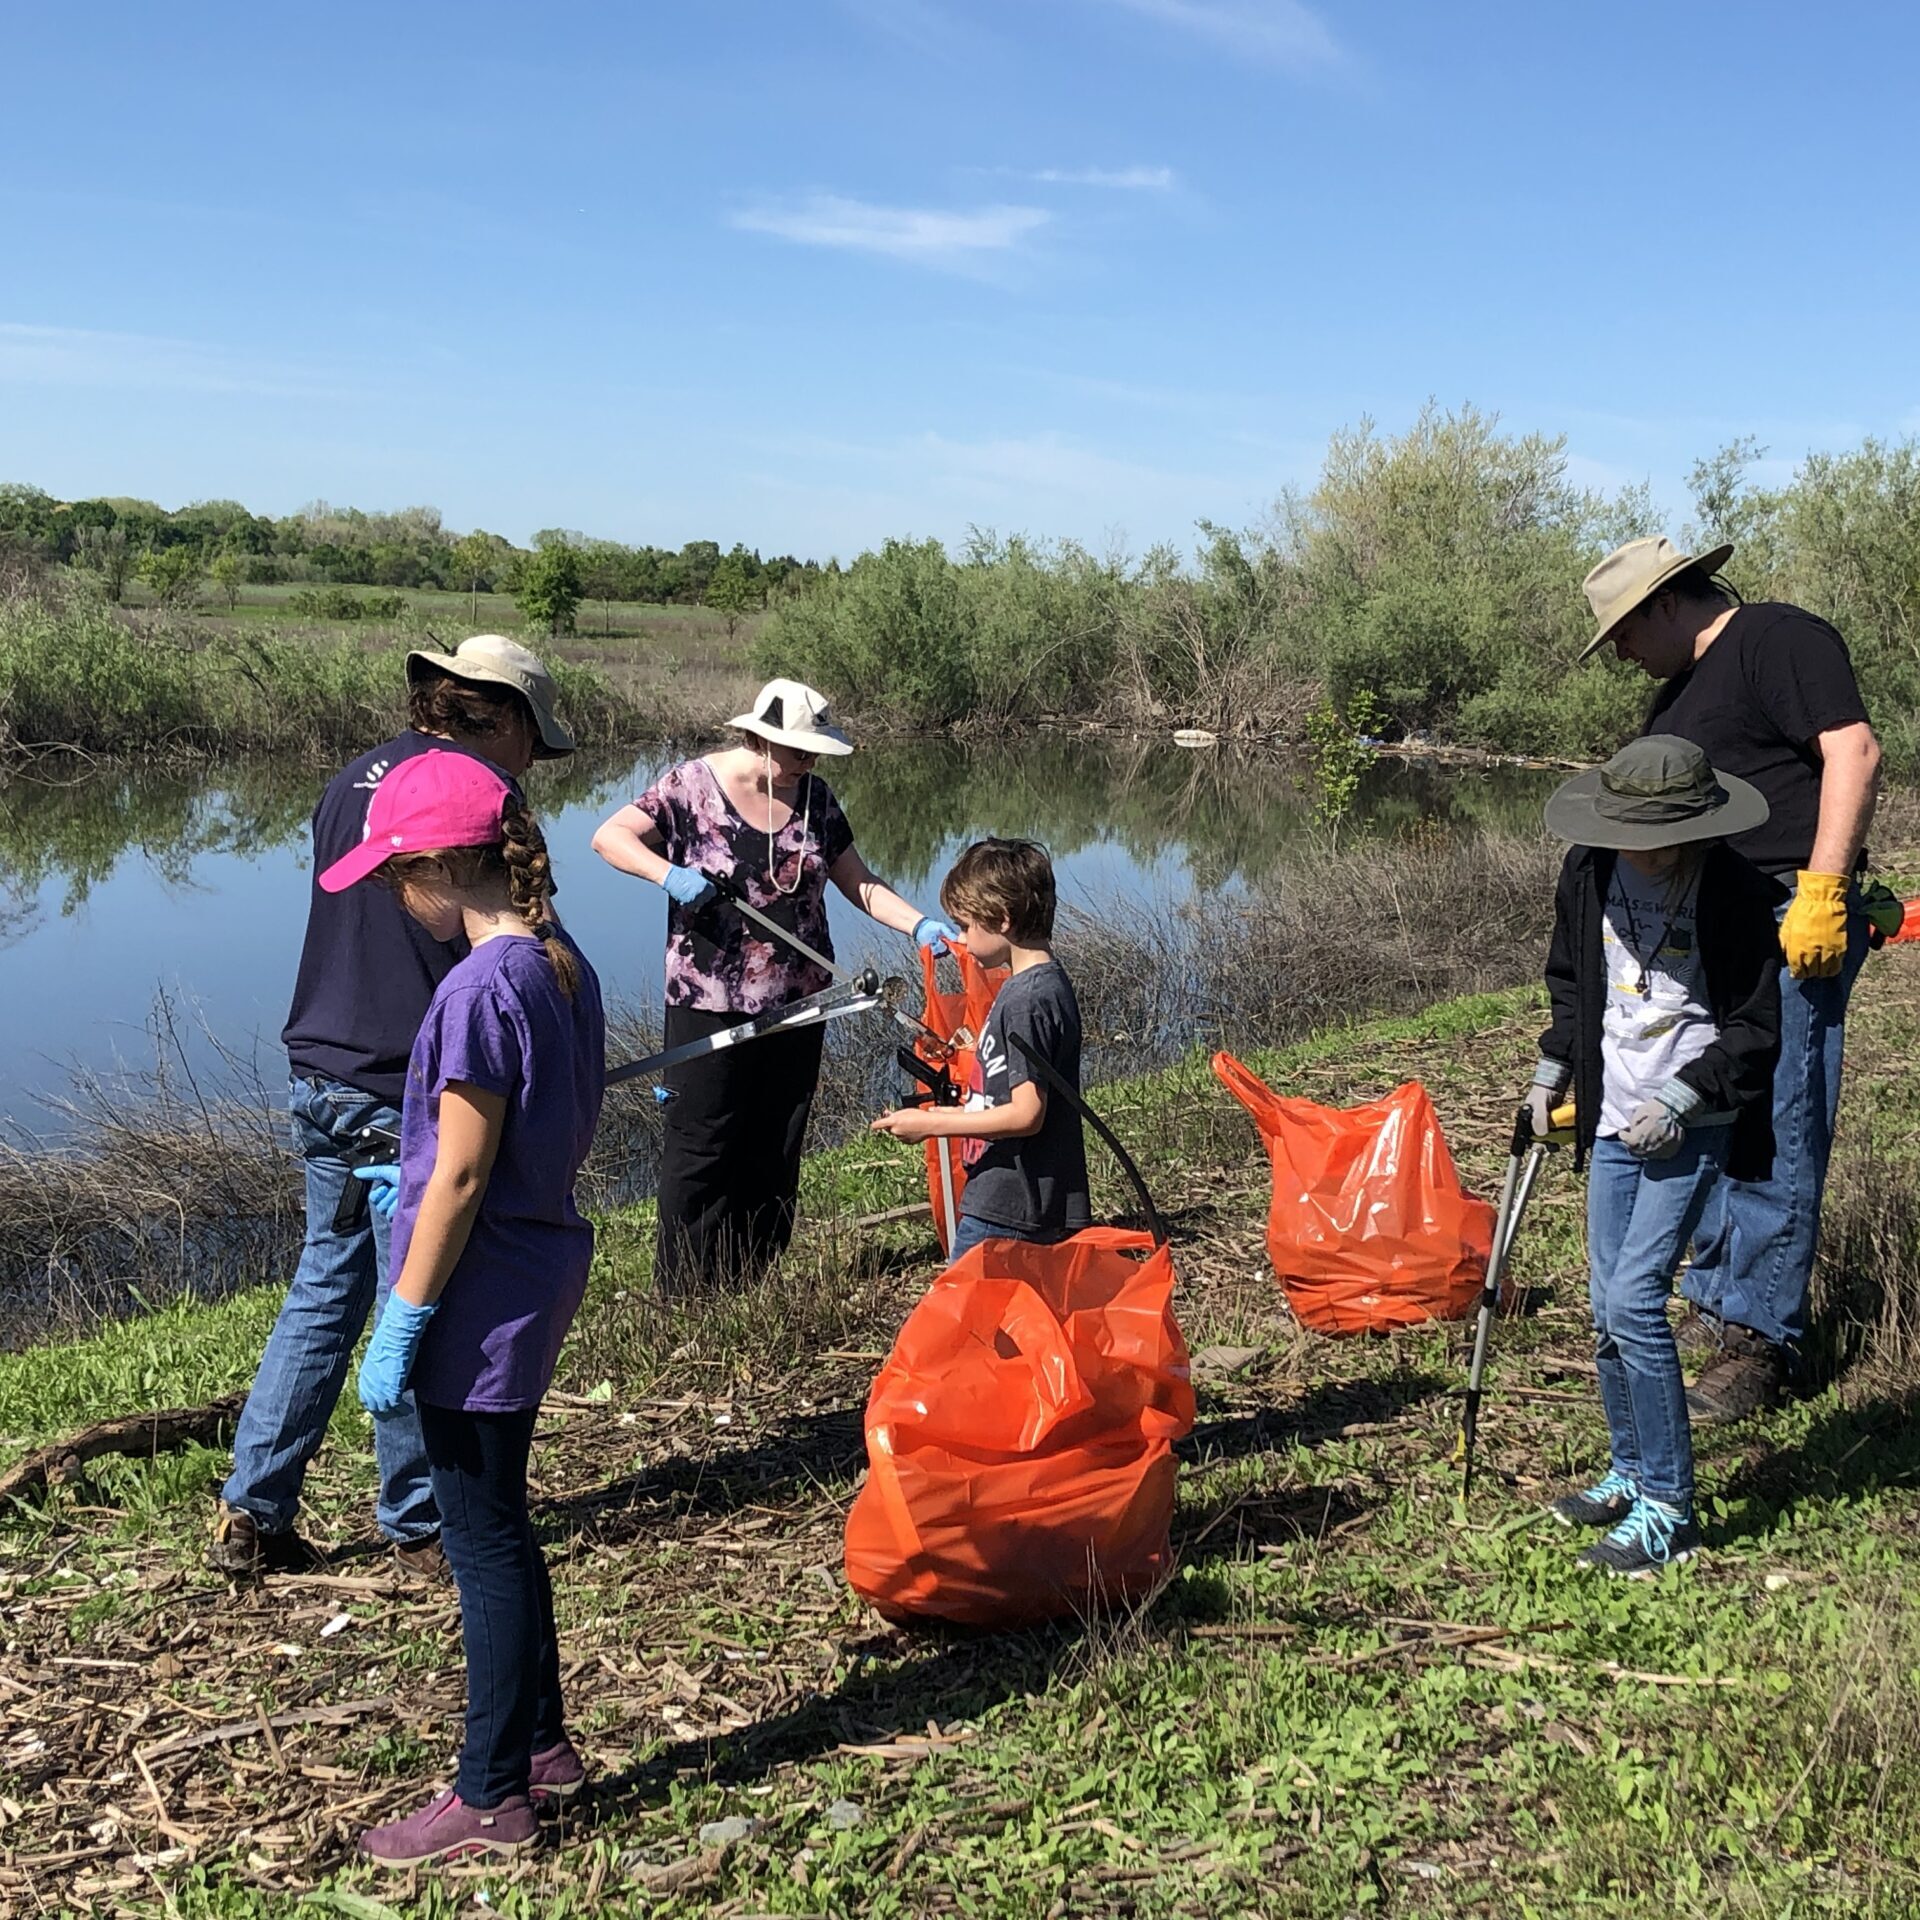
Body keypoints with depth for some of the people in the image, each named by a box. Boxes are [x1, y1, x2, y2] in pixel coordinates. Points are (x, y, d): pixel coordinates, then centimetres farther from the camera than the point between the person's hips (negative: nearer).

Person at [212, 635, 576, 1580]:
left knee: (322, 1292, 16)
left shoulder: (350, 782, 12)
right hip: (407, 1094, -8)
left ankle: (250, 1514, 19)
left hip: (319, 1078, 8)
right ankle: (419, 1529, 18)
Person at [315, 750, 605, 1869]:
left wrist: (399, 1327, -15)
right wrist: (420, 1181, 25)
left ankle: (491, 1801, 16)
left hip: (482, 1302, -9)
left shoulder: (483, 986, -21)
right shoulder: (564, 965, 5)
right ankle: (541, 1744, 34)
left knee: (485, 1542, 3)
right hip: (543, 1272, 9)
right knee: (499, 1526, 21)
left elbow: (462, 1176, -21)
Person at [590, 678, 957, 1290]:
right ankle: (682, 1290, 8)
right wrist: (669, 874, -29)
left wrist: (920, 925, -8)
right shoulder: (692, 785, -8)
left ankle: (756, 1282, 21)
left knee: (778, 1148, 10)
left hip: (796, 1003, 5)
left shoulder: (814, 796, 6)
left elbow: (859, 883, 6)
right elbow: (609, 836, -12)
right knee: (702, 1147, -2)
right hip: (711, 1004, -5)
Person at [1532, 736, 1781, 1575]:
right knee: (1609, 1309, 10)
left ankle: (1668, 1511, -2)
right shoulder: (1589, 872, 1)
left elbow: (1757, 1026, -10)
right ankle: (1631, 1474, 28)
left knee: (1634, 1299, -13)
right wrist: (1553, 1070, 10)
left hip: (1691, 1127, -6)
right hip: (1613, 1119, 6)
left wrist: (1682, 1099, -17)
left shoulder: (1736, 893, -15)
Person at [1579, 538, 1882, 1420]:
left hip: (1790, 926, -10)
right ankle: (1717, 1298, 27)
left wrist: (1821, 888, -23)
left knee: (1773, 1131, -8)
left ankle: (1759, 1341, -3)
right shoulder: (1679, 692, 23)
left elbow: (1853, 750, -18)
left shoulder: (1781, 640, -6)